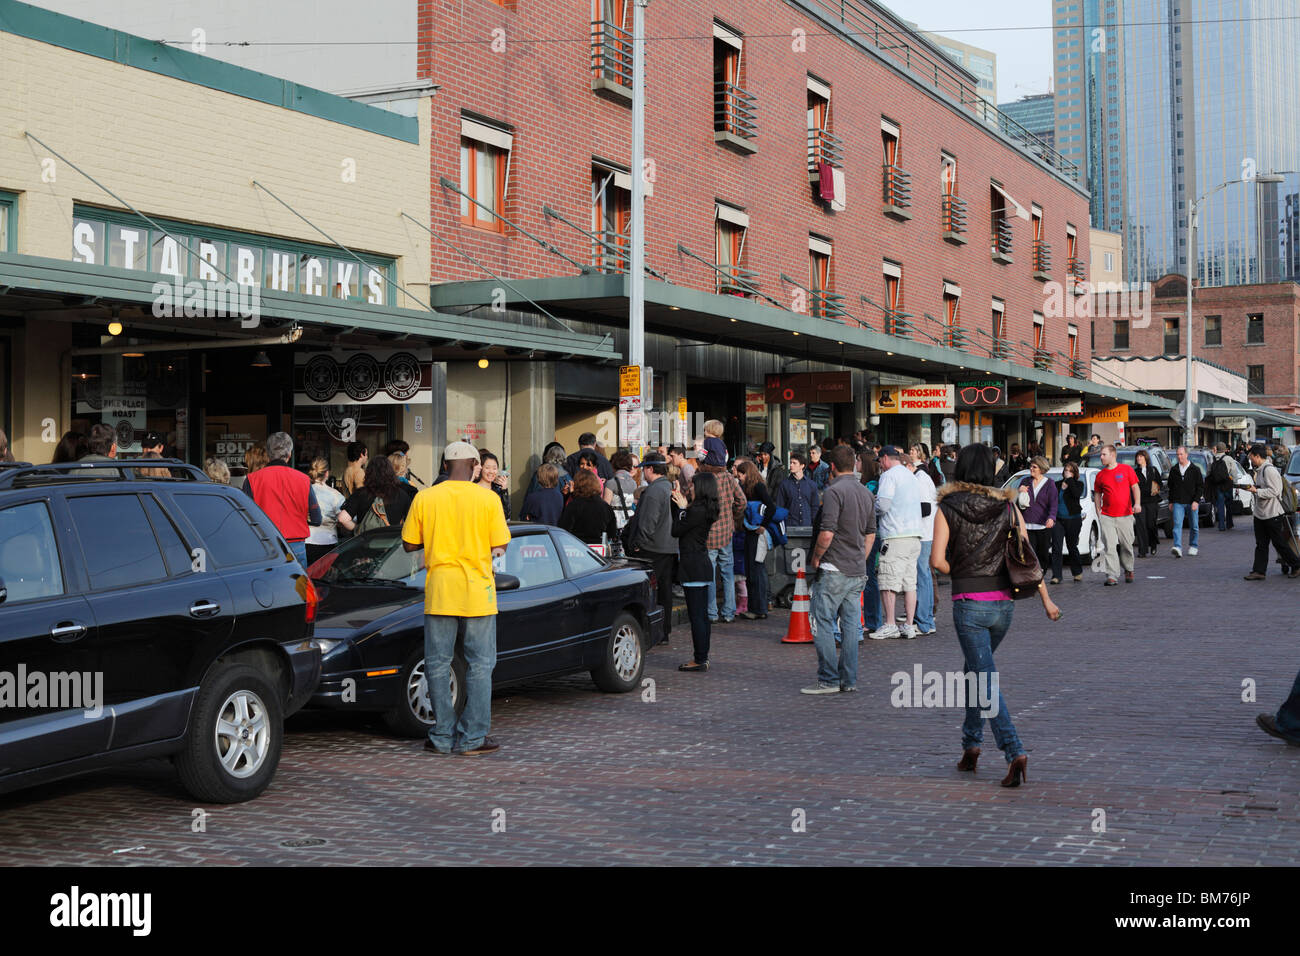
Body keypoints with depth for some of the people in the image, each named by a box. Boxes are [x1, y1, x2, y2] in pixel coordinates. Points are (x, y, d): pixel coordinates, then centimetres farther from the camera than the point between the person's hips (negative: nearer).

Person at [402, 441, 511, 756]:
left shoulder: (424, 498, -1)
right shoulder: (488, 499, -5)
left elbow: (409, 544, 3)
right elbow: (500, 546, -4)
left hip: (439, 591, 1)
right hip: (477, 591, -1)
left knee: (438, 664, 9)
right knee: (479, 665, 6)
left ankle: (443, 737, 11)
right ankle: (473, 738, 6)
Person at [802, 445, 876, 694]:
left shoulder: (835, 491, -13)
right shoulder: (866, 493, 12)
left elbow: (827, 533, -21)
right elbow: (870, 534, 17)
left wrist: (815, 558, -7)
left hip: (833, 570, -8)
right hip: (857, 571, 8)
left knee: (823, 623, -2)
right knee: (851, 625, 9)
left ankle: (829, 680, -2)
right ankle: (849, 681, 11)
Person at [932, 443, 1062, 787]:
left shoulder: (947, 509, -4)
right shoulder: (1007, 508, 3)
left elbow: (937, 560, -11)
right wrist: (1046, 600, 5)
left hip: (969, 603, -4)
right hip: (1004, 603, 4)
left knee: (986, 680, -4)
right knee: (976, 668, 23)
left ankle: (1015, 752, -17)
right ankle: (971, 743, 28)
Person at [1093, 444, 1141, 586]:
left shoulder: (1126, 469, 2)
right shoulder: (1100, 475, 8)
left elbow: (1135, 487, 3)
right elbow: (1097, 494, 15)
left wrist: (1137, 503, -12)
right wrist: (1098, 511, 6)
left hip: (1125, 515, -1)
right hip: (1106, 517, 1)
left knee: (1127, 546, 6)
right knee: (1110, 546, -7)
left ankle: (1128, 570, 28)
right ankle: (1112, 576, -8)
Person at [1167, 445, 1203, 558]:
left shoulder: (1195, 469, -1)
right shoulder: (1174, 470, 9)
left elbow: (1200, 486, -1)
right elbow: (1171, 486, 18)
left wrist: (1196, 501, -11)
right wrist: (1171, 501, 14)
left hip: (1192, 503, -1)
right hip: (1178, 502, 2)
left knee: (1194, 526, 7)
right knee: (1177, 525, -13)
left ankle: (1193, 547, 22)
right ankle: (1177, 547, -23)